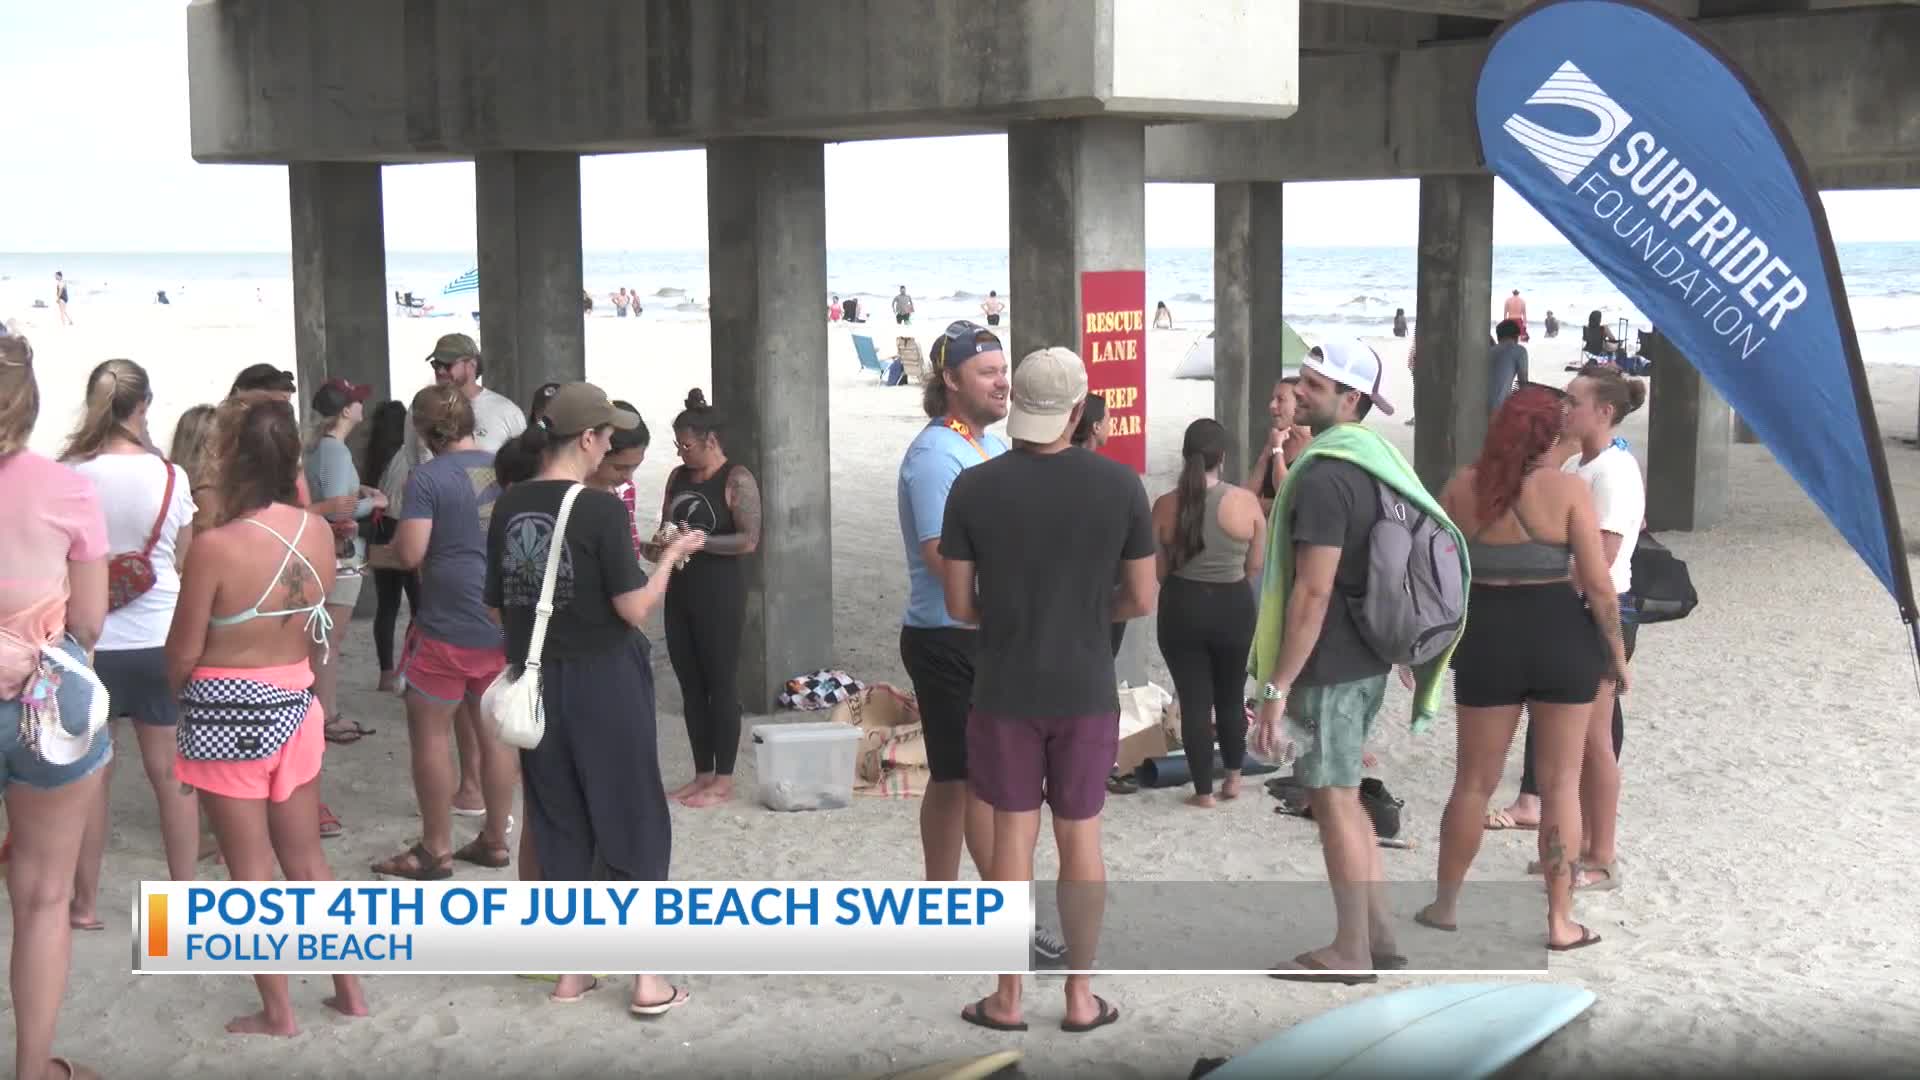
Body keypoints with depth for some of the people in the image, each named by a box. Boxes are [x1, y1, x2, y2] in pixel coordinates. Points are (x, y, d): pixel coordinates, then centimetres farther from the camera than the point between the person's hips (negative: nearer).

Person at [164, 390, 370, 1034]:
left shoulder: (215, 547, -22)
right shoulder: (318, 533, -5)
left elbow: (183, 654, -12)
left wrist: (176, 691, 9)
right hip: (297, 703, 6)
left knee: (250, 868, 8)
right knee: (306, 857, 20)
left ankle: (277, 1013, 17)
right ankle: (349, 991, 27)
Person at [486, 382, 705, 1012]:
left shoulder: (509, 507, 1)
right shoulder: (600, 510, -16)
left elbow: (497, 603, 7)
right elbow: (634, 608, -16)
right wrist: (672, 555, -3)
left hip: (538, 682, 5)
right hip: (603, 680, -5)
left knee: (557, 824, 14)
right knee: (632, 822, 6)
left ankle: (569, 972, 20)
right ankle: (646, 978, 9)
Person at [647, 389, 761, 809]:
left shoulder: (736, 480, -9)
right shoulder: (679, 477, 12)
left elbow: (749, 540, -16)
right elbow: (666, 527, 21)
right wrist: (657, 547, -1)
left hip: (719, 596, -7)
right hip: (680, 593, 7)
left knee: (721, 683, -1)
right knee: (690, 684, 11)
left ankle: (723, 779, 6)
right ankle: (702, 773, 20)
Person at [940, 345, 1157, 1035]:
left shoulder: (973, 487, -9)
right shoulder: (1120, 484, -8)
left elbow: (959, 604, -4)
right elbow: (1142, 600, -2)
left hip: (1005, 689, 0)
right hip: (1085, 689, 0)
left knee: (1013, 835, 7)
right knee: (1080, 837, 9)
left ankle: (1007, 998, 14)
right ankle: (1081, 996, 17)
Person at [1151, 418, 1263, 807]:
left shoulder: (1165, 506, -10)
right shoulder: (1246, 501, -10)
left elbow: (1157, 570, -1)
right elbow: (1256, 565, 0)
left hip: (1182, 608, -1)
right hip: (1234, 607, 1)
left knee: (1194, 700, 7)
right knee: (1231, 696, 19)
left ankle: (1204, 791, 12)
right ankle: (1233, 779, 30)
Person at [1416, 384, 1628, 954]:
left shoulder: (1462, 486, -1)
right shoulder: (1567, 488, -10)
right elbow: (1597, 582, -11)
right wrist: (1616, 650, 1)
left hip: (1488, 638, 2)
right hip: (1561, 636, -2)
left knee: (1474, 781, 14)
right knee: (1560, 783, 7)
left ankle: (1444, 905, 25)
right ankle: (1560, 921, 11)